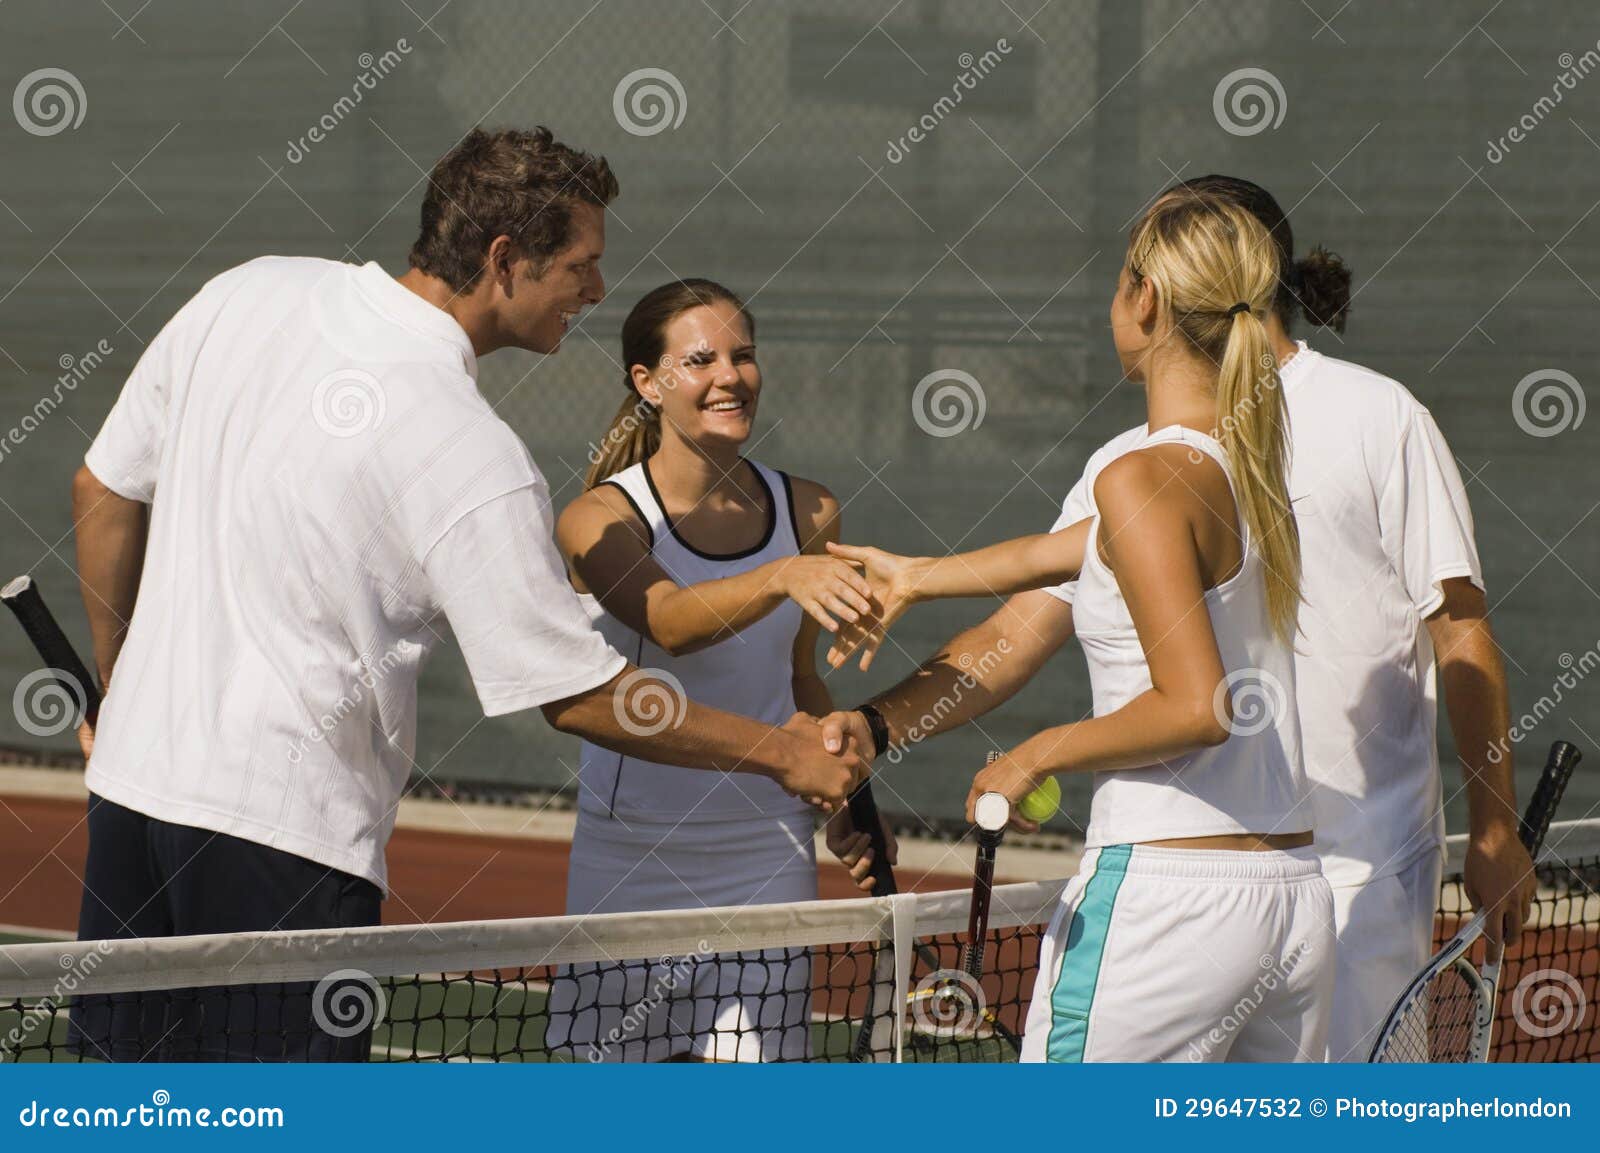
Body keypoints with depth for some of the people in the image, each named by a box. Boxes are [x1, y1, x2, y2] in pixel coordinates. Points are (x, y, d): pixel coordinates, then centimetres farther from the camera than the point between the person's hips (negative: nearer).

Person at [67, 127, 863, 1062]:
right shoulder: (473, 458, -18)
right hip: (285, 829, -7)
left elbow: (105, 492, 11)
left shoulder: (246, 294, 1)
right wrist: (782, 754, 0)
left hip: (135, 770, 7)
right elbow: (580, 696, -12)